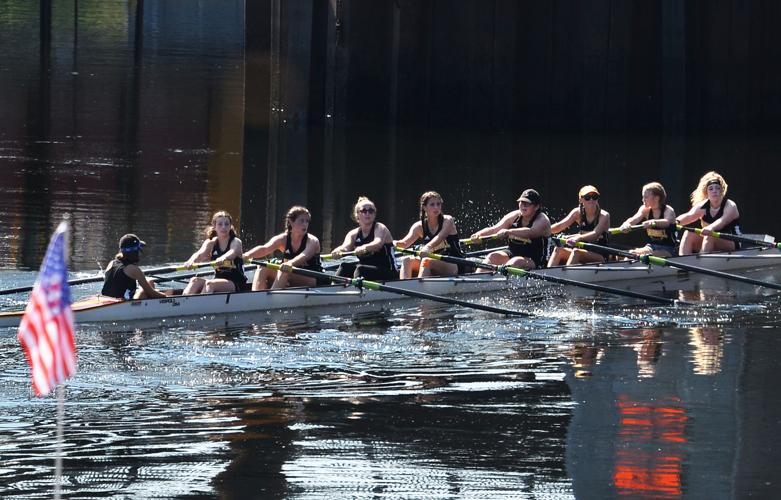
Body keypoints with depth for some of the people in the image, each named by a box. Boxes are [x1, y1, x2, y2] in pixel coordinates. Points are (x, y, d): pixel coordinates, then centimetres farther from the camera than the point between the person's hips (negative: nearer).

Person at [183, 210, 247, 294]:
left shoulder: (236, 242, -5)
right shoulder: (211, 243, 7)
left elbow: (232, 253, -29)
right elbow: (200, 253, -14)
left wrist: (222, 259, -55)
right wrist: (191, 261, -40)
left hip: (236, 285, -4)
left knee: (209, 284, -31)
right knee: (195, 281, -22)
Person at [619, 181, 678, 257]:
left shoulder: (668, 210, -13)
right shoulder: (646, 210, 0)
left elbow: (666, 222, -36)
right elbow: (635, 218, -19)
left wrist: (653, 222, -58)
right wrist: (627, 224, -44)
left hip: (668, 250, -5)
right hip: (651, 247, 5)